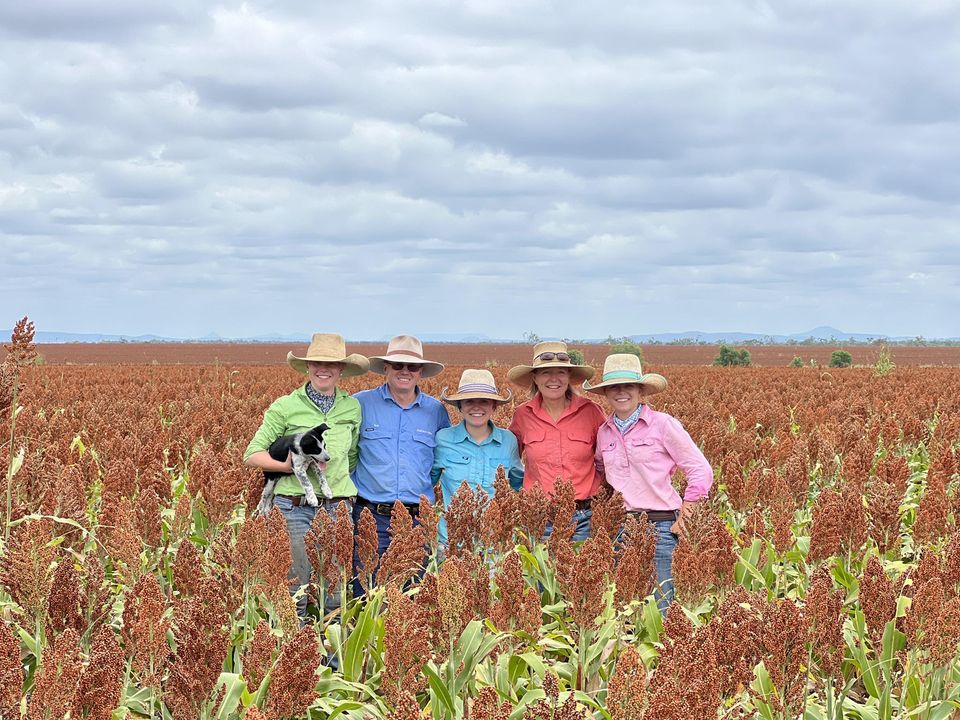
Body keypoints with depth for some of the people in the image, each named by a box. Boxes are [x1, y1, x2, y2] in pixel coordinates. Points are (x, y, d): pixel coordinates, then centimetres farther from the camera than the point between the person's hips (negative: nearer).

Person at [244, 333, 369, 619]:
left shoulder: (353, 408, 10)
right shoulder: (285, 407, 1)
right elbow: (252, 454, 2)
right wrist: (288, 466, -11)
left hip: (338, 507, 3)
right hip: (294, 506, -2)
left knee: (336, 594, 4)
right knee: (293, 592, -1)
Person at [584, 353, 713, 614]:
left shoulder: (662, 424, -5)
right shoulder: (604, 431, 10)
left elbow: (701, 471, -3)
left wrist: (683, 517, -4)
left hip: (659, 526, -5)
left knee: (658, 608, -4)